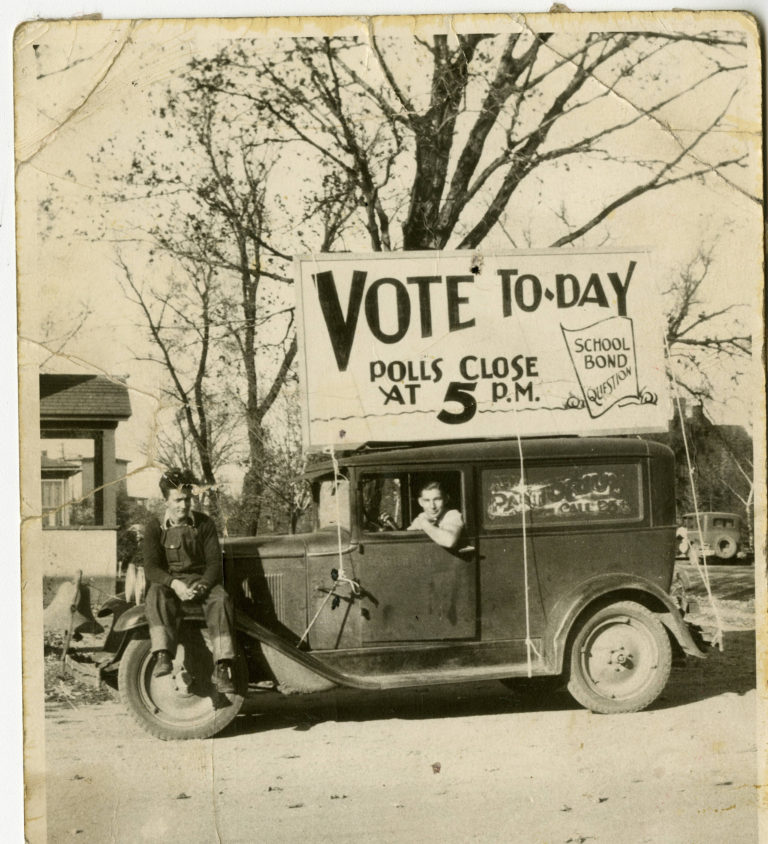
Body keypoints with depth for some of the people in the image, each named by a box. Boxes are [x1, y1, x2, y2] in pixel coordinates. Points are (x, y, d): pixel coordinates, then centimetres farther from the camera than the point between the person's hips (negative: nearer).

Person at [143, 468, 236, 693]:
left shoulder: (204, 523, 3)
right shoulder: (155, 527, 0)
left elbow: (214, 562, -1)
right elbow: (151, 568, -8)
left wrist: (203, 585, -21)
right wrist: (174, 583, -27)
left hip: (199, 580, 1)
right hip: (168, 582, 0)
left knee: (220, 598, -32)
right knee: (156, 595, -36)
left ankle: (222, 667, -37)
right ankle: (163, 656, -49)